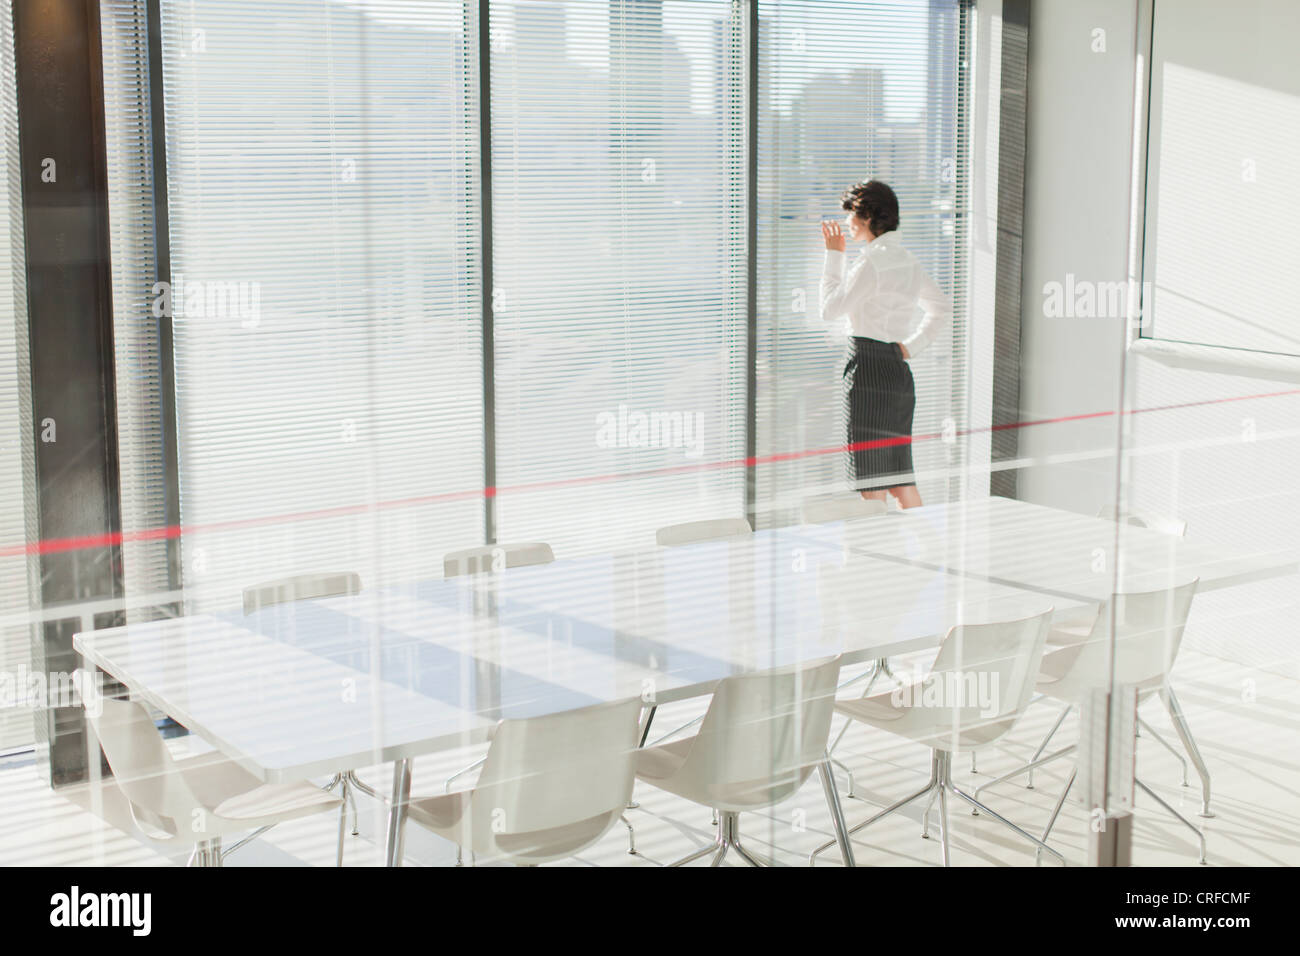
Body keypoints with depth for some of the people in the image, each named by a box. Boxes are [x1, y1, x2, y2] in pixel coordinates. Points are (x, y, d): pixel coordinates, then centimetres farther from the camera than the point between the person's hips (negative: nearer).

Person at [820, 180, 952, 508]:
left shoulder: (871, 262, -13)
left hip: (868, 367, -8)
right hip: (899, 370, 8)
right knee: (898, 474, 12)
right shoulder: (907, 261, 13)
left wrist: (834, 255, -2)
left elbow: (830, 309, -9)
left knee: (872, 477, -4)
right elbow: (943, 309, 25)